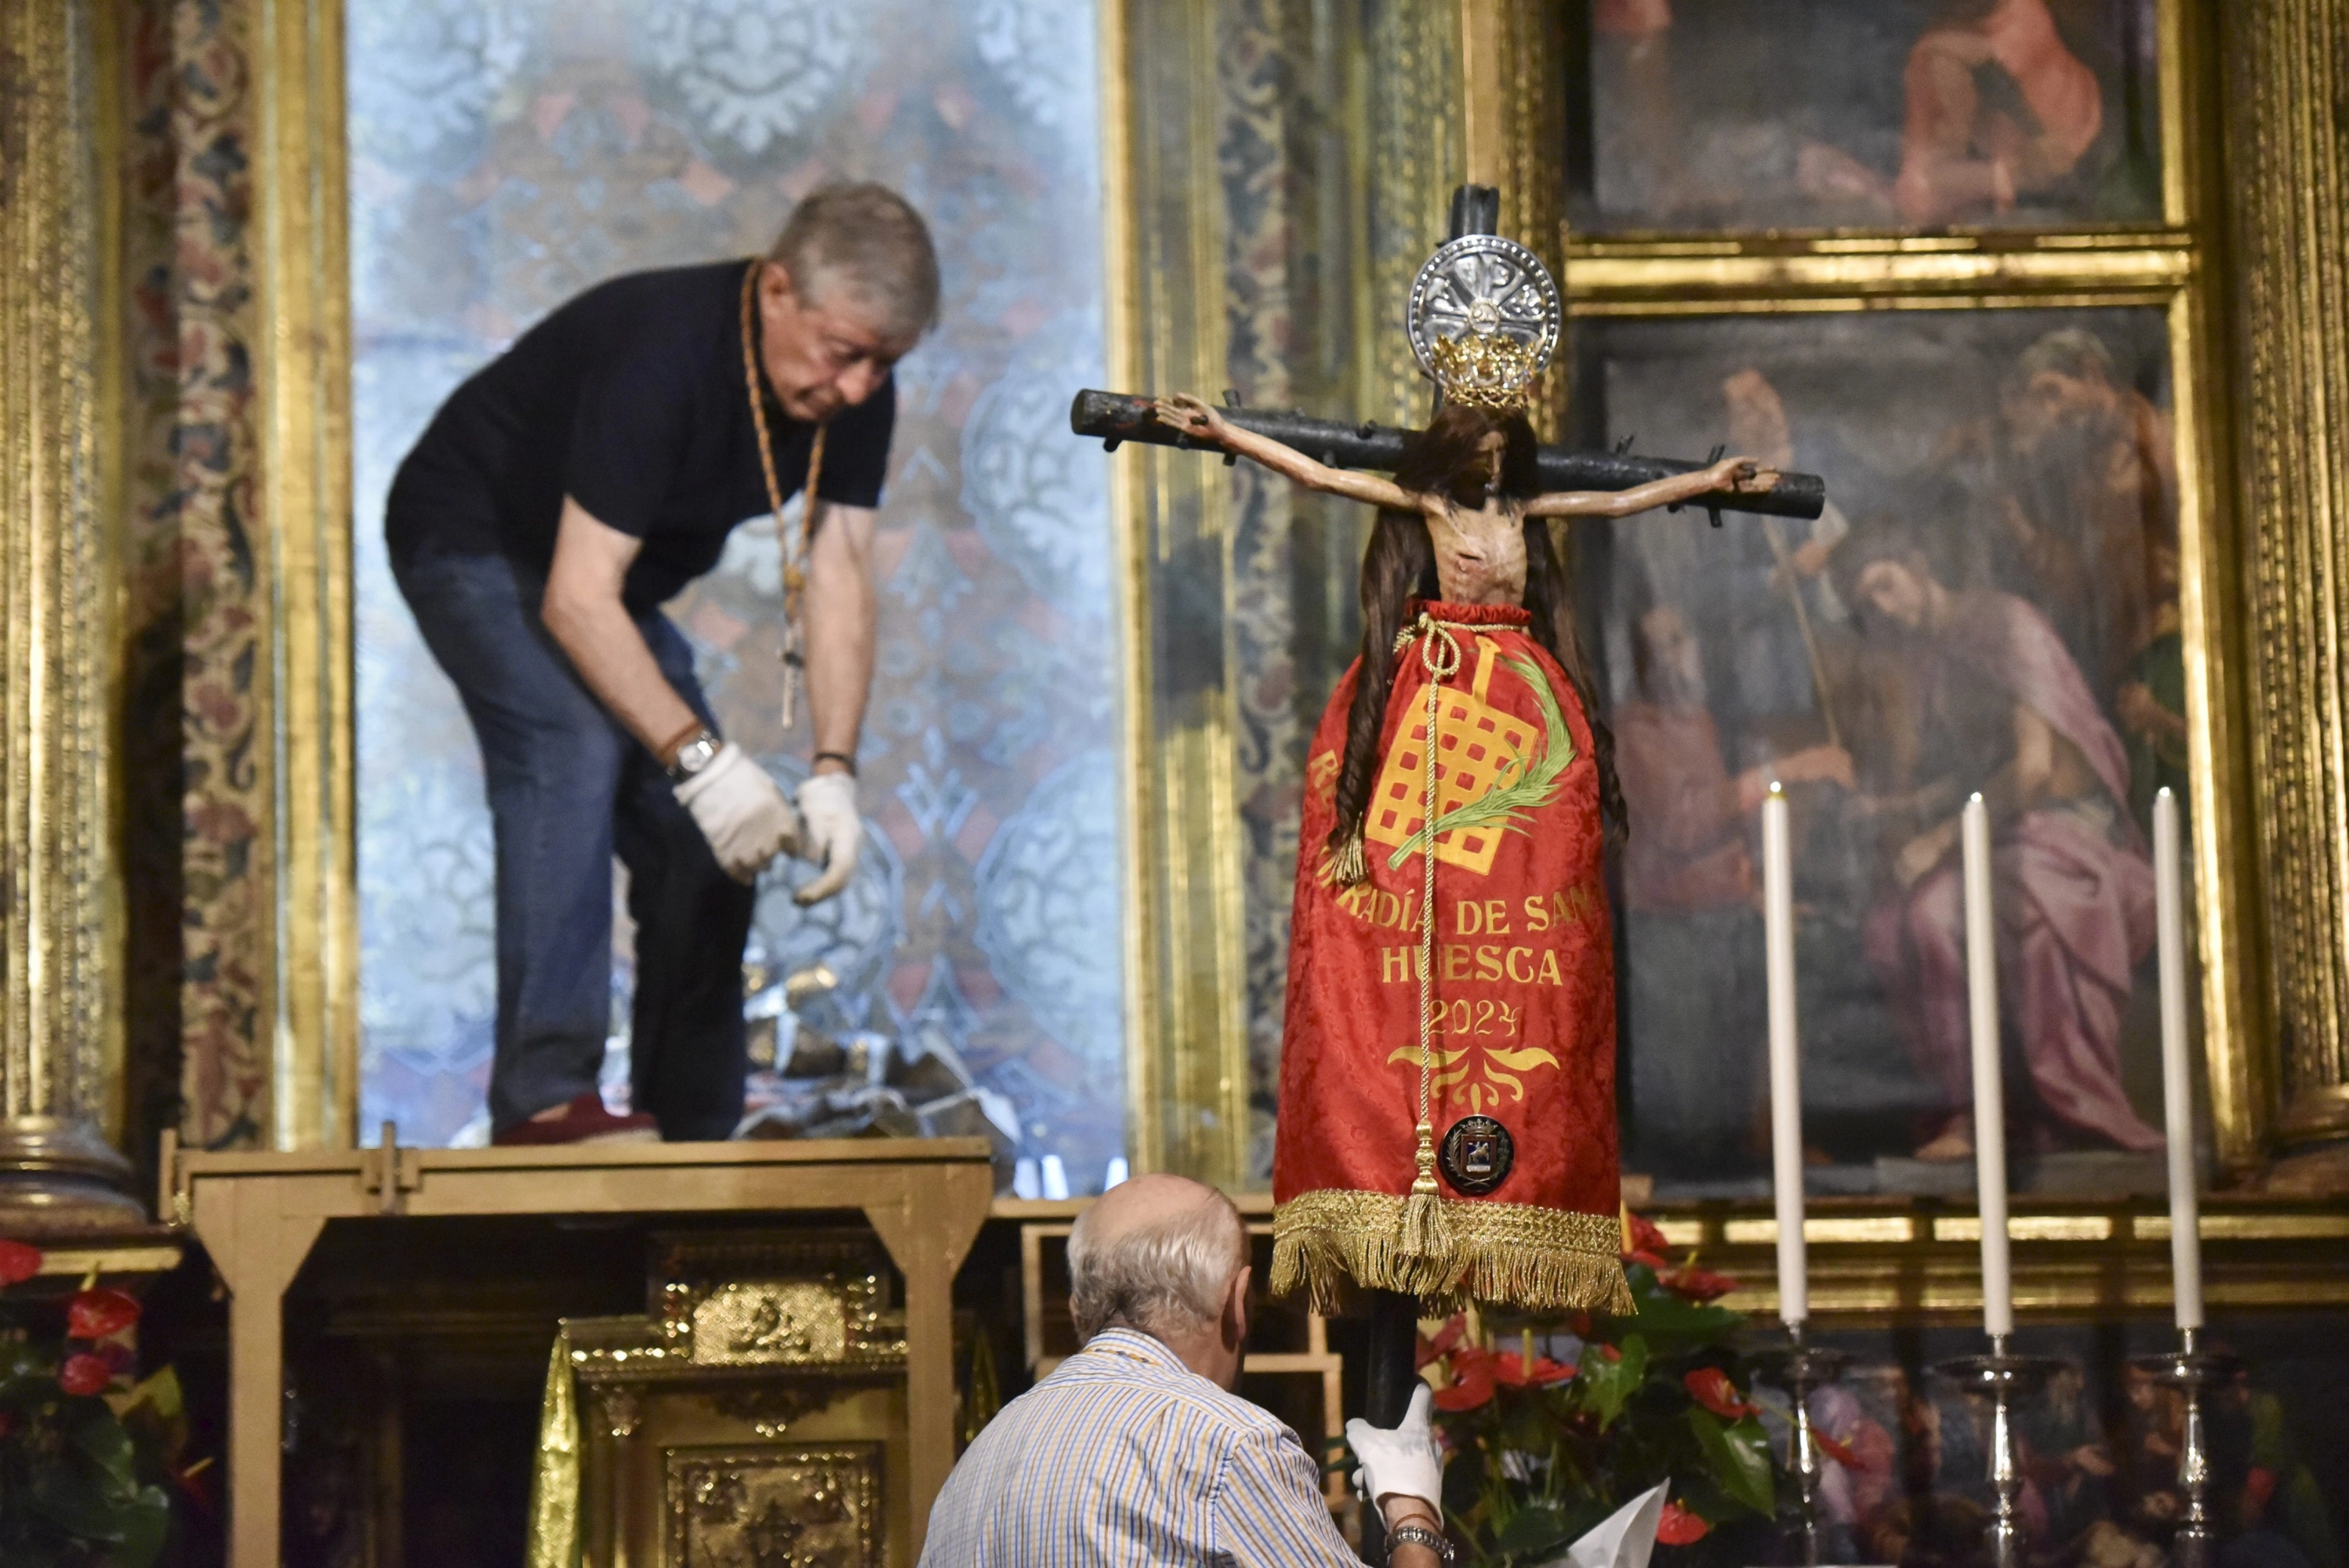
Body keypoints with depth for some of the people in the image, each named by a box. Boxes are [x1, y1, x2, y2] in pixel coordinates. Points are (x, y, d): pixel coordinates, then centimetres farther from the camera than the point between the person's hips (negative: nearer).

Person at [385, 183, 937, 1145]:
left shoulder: (856, 393, -14)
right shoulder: (659, 354, -36)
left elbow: (838, 578, -13)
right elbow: (577, 599, -38)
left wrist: (835, 771, -26)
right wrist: (701, 760, -44)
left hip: (616, 576, 8)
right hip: (473, 540, -8)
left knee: (704, 841, -1)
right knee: (574, 744, -32)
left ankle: (695, 1139, 6)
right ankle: (542, 1095, -36)